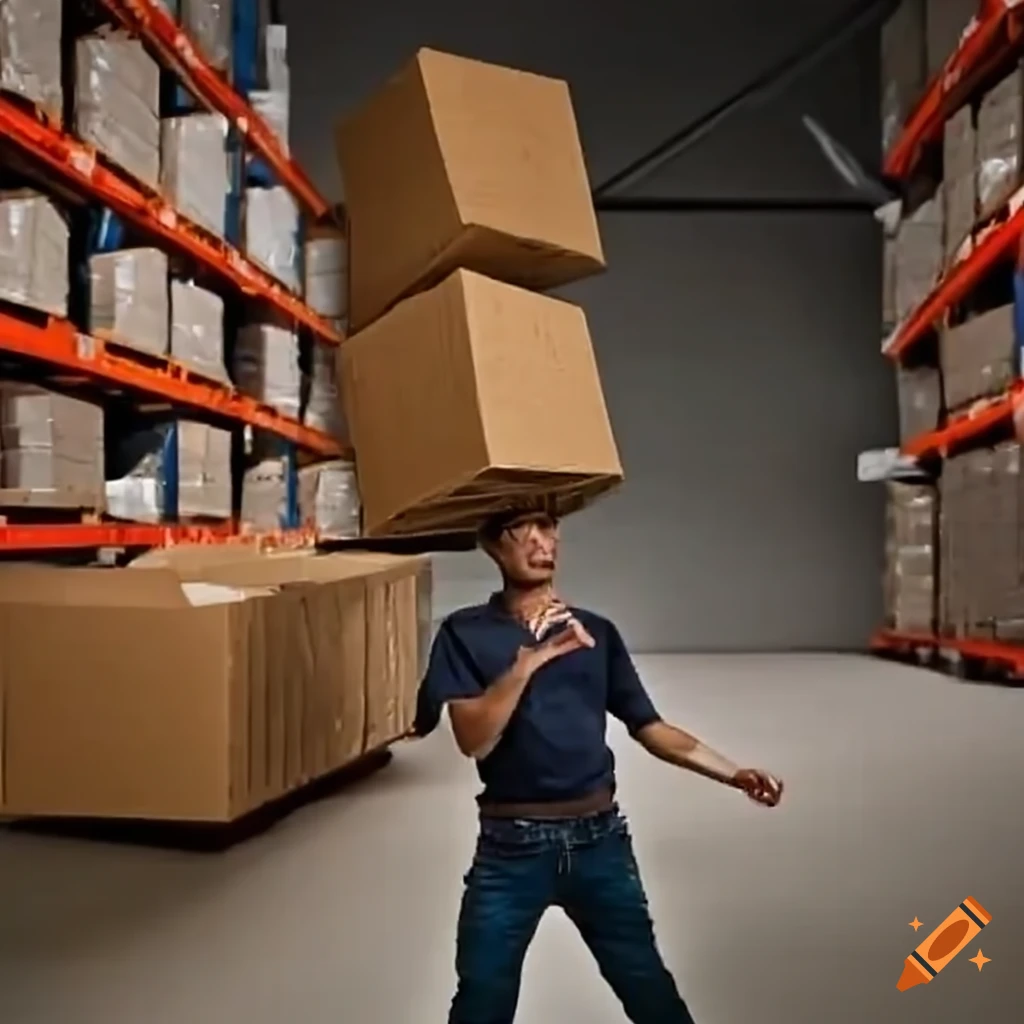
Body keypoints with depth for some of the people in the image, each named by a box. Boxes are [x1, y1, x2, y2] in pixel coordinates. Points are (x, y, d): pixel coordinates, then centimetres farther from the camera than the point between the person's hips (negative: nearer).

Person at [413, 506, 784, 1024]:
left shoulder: (597, 631, 7)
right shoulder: (465, 634, -2)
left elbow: (649, 727, 9)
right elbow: (474, 740, -14)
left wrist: (733, 774, -2)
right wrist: (529, 660, -24)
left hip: (599, 840, 2)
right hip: (510, 849, -2)